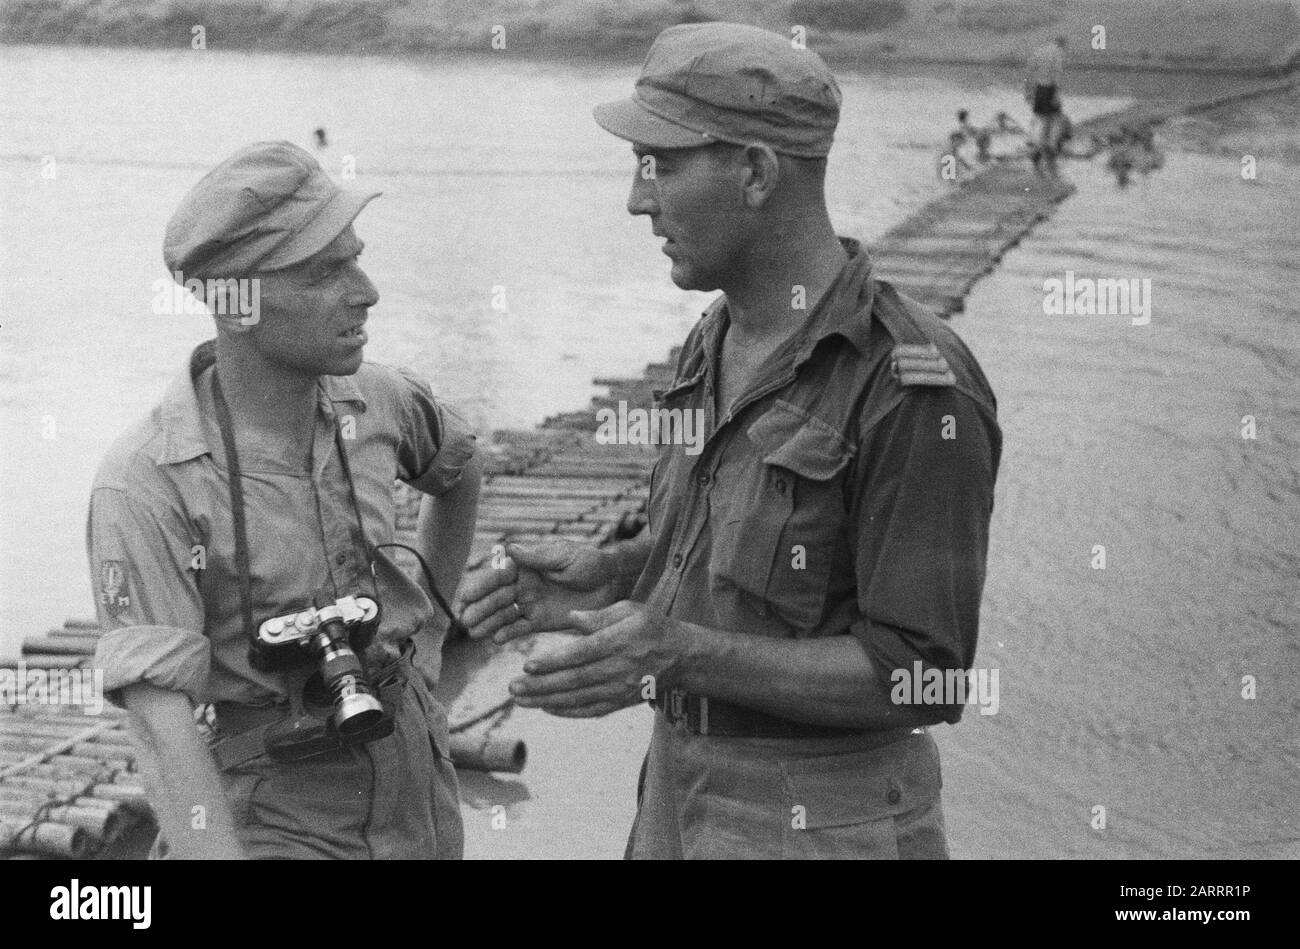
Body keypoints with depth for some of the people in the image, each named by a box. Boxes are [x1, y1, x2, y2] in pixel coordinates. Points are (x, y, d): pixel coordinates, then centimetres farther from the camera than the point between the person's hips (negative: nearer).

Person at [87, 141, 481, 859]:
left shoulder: (375, 399, -7)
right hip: (276, 826, -6)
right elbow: (161, 726, -30)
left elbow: (459, 471, 19)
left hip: (410, 773, 6)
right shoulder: (143, 486, -24)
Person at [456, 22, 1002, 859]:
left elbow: (921, 682, -22)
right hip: (686, 791, 8)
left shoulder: (916, 390, -23)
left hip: (822, 827, -8)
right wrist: (605, 576, -1)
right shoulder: (725, 340, 4)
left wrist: (678, 656, -31)